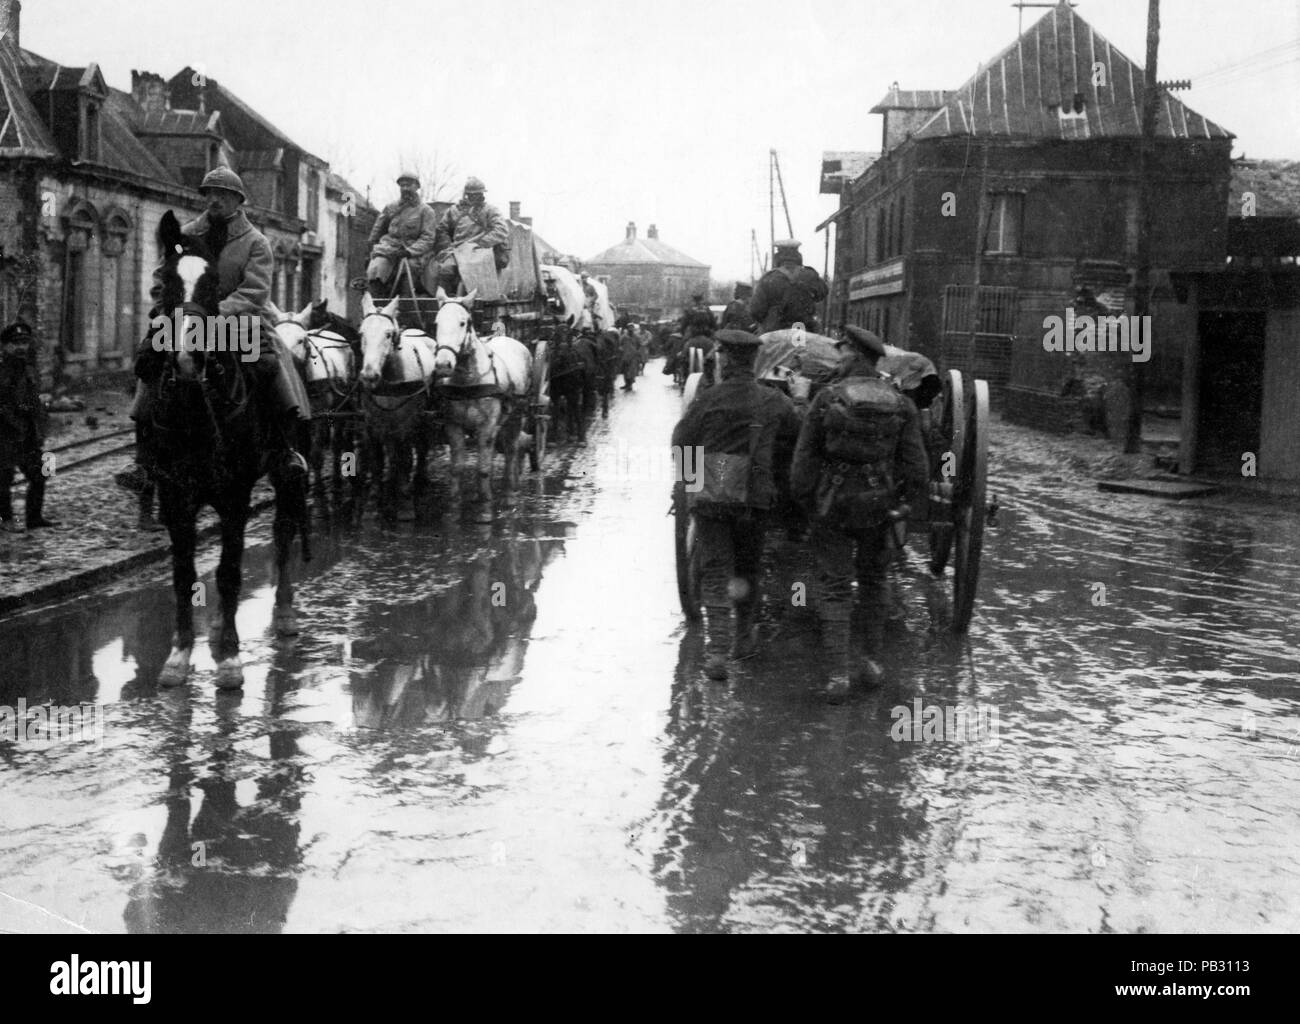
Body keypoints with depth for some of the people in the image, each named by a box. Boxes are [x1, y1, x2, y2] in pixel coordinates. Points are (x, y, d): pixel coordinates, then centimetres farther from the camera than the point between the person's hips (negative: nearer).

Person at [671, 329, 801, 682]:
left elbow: (680, 441, -2)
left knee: (715, 572, 2)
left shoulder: (708, 399, -9)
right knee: (747, 567, 20)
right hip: (753, 495, 2)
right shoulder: (773, 402, -2)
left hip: (709, 496, -2)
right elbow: (797, 437, 11)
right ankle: (743, 638, 33)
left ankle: (717, 650, -10)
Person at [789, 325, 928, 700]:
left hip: (832, 509, -2)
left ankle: (840, 672, -3)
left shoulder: (826, 400, -9)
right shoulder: (901, 406, -3)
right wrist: (906, 500, 12)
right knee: (875, 580, 21)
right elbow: (917, 470, -5)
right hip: (878, 509, 2)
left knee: (834, 587, 6)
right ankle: (873, 662, 23)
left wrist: (808, 504, 5)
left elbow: (803, 464, -8)